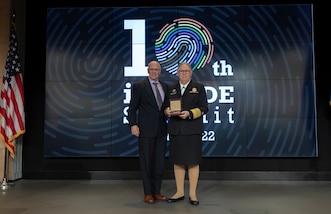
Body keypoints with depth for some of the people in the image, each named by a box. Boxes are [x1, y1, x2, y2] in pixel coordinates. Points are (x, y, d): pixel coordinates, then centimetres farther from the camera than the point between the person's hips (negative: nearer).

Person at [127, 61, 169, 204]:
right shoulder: (139, 86, -2)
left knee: (159, 161, 8)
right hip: (146, 130, -4)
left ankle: (156, 191, 20)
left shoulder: (165, 87, 12)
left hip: (161, 130, 5)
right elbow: (132, 108, -5)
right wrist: (133, 125, -14)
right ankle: (148, 193, 15)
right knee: (146, 161, 4)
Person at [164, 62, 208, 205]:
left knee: (193, 161, 0)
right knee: (177, 161, 7)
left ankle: (192, 194, 10)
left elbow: (204, 108, -2)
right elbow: (166, 107, 15)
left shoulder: (199, 88, 5)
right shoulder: (171, 89, 15)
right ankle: (180, 192, 18)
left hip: (192, 130, -3)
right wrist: (168, 111, -9)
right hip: (175, 129, 3)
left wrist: (189, 114, -17)